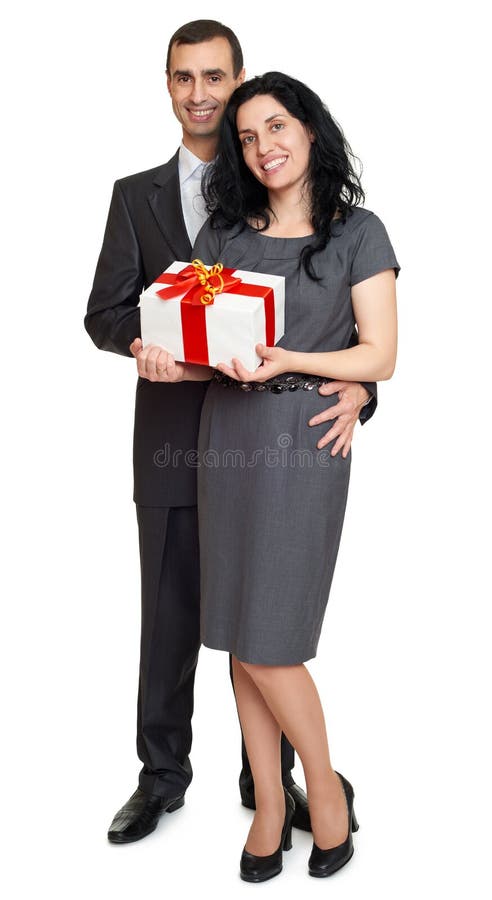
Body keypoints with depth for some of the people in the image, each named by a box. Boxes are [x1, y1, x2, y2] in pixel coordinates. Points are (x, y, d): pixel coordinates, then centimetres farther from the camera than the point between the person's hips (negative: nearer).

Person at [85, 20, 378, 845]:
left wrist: (357, 387, -20)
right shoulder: (136, 196, 9)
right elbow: (104, 313, 2)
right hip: (173, 442, 1)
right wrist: (141, 340, -21)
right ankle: (162, 777, 27)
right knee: (169, 618, 10)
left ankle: (269, 778, 27)